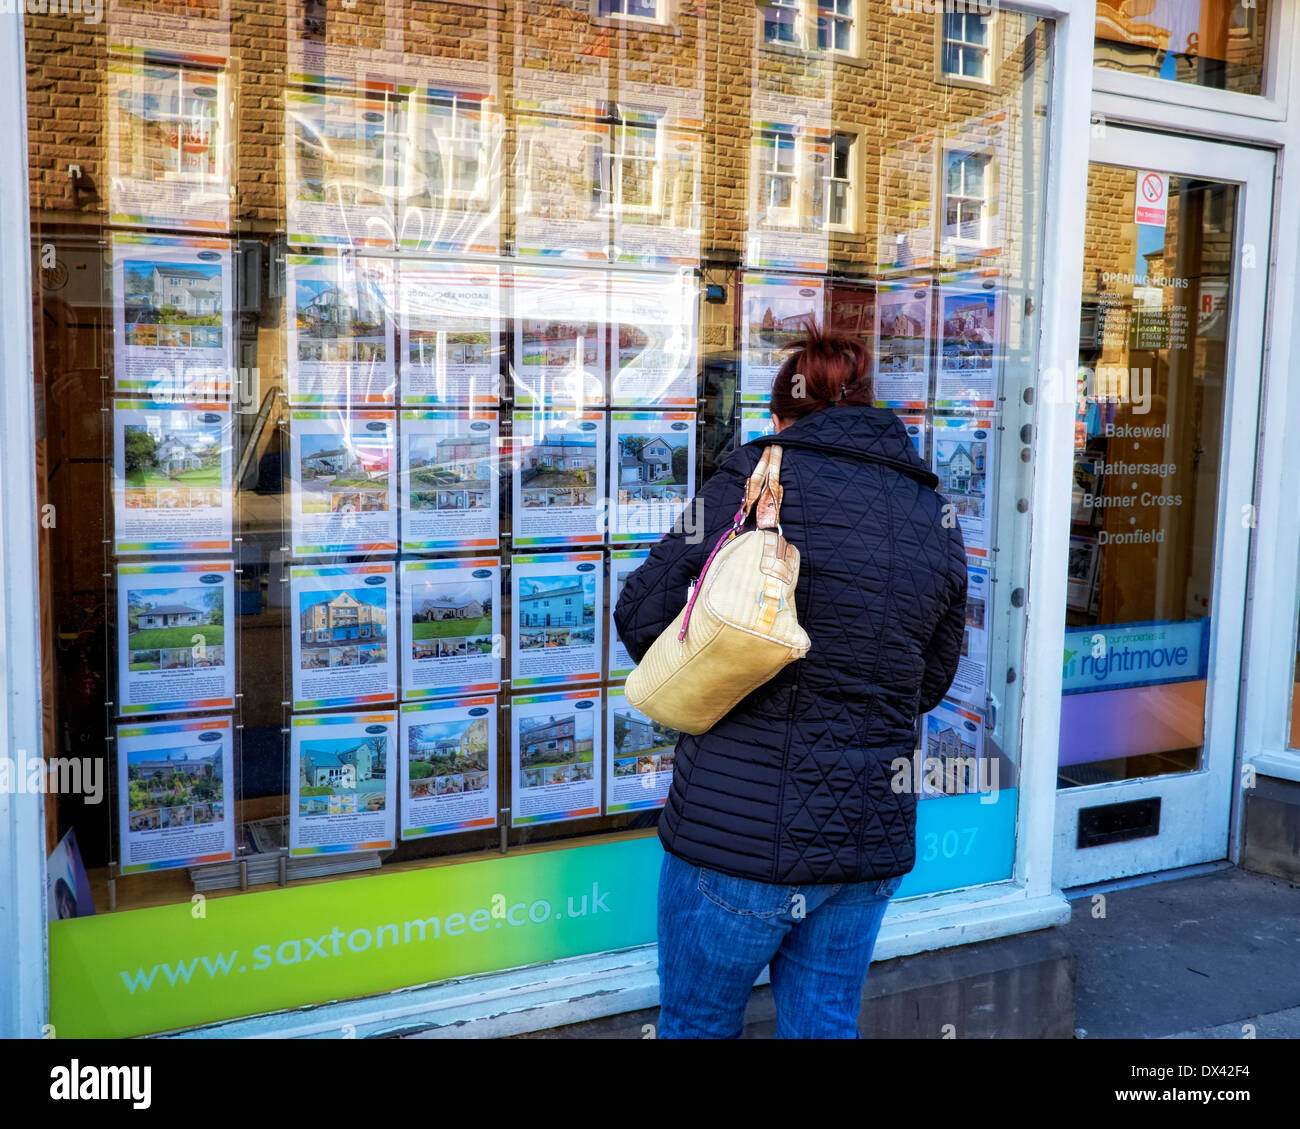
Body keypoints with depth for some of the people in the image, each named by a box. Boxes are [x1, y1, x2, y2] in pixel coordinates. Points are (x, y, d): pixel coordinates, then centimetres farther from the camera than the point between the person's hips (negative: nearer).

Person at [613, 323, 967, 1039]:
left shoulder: (757, 477, -8)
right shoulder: (936, 517, 6)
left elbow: (641, 617, -6)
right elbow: (931, 681, 13)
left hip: (738, 826, -4)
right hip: (871, 839, 5)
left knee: (697, 1025, 16)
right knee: (825, 1023, 21)